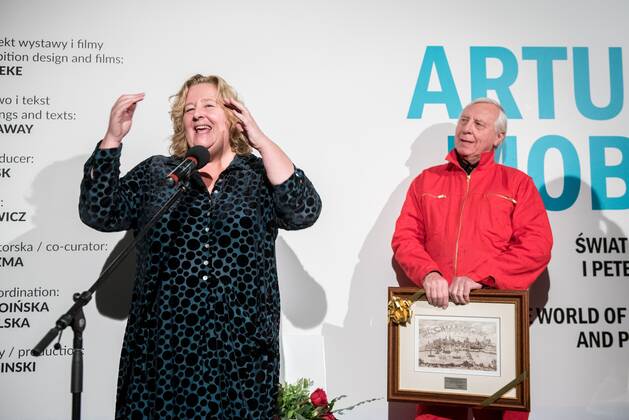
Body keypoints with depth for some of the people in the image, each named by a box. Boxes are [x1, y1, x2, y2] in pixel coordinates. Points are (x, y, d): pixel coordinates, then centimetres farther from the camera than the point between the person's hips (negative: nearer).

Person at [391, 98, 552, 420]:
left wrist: (478, 277, -15)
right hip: (436, 308, 1)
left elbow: (537, 246, -4)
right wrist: (428, 274, -13)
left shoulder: (517, 183, 8)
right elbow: (404, 237, 6)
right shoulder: (427, 181, 14)